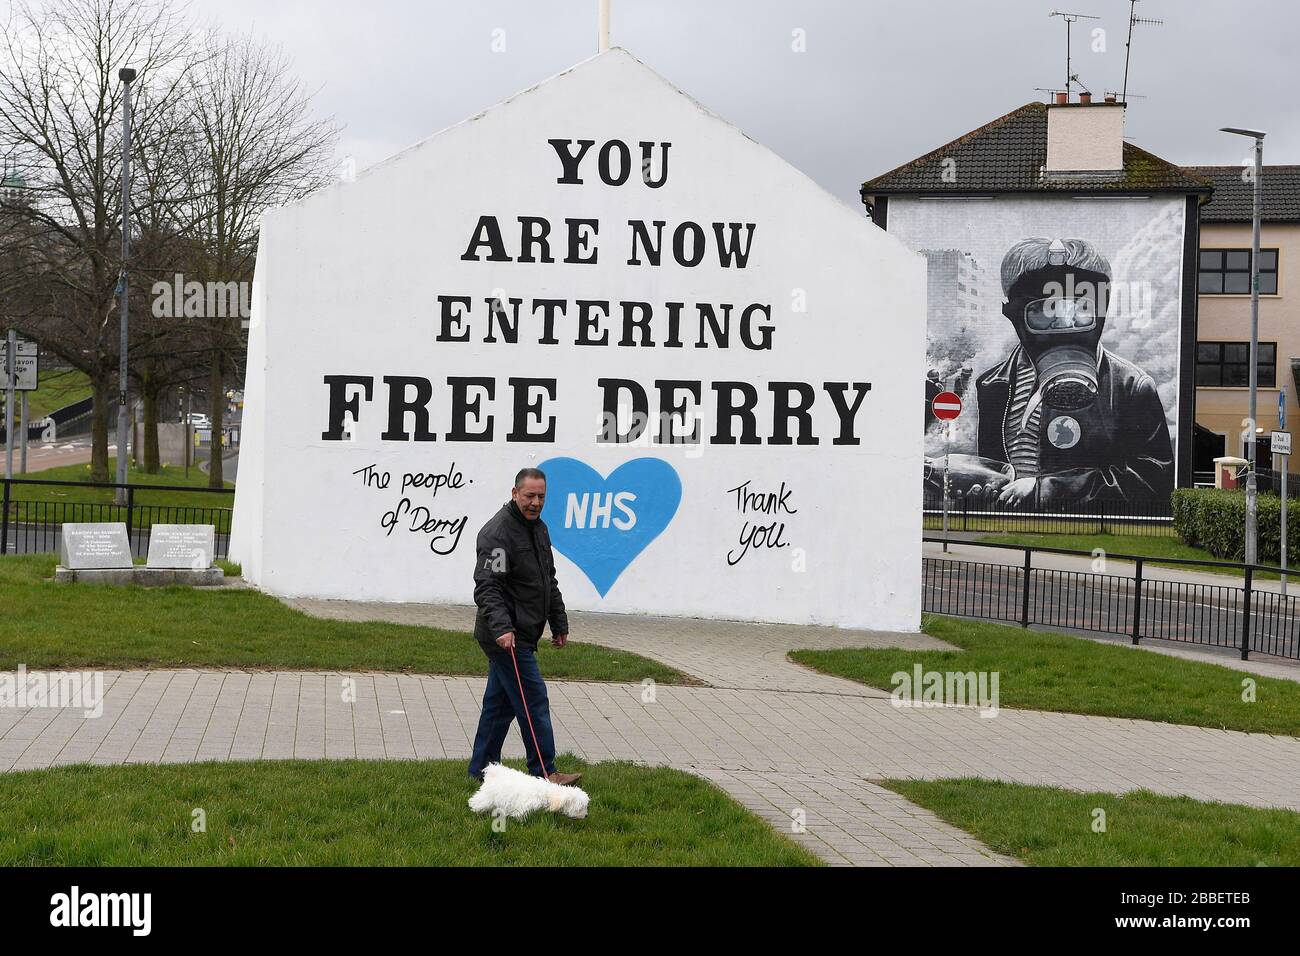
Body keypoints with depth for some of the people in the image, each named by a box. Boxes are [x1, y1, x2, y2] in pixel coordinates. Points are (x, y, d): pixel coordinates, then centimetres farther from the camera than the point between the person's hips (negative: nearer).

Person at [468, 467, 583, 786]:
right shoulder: (497, 532, -17)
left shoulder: (538, 528, 14)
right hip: (506, 636, -10)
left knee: (500, 702, 14)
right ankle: (544, 773, -4)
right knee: (534, 702, -8)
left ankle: (482, 769, 21)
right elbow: (487, 588, -25)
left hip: (520, 634, 10)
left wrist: (559, 623, 25)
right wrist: (501, 627, -36)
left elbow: (549, 582, 25)